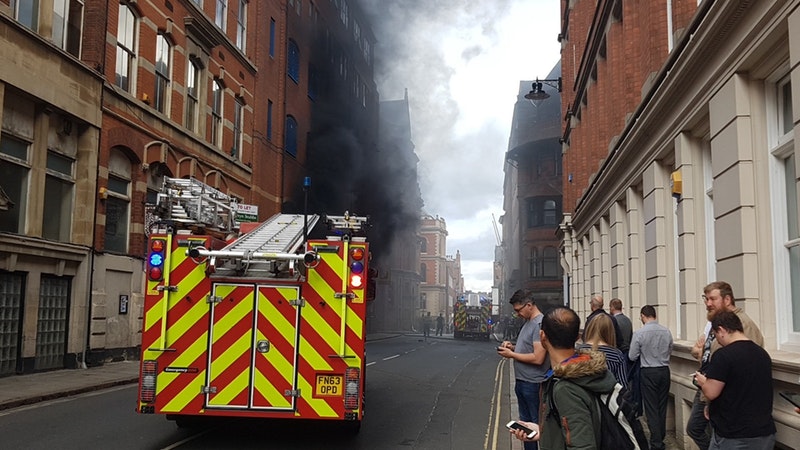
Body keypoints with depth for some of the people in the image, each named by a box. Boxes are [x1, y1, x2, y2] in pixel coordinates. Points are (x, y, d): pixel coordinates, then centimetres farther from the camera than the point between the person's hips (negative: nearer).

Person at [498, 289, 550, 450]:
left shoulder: (540, 324, -19)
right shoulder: (528, 322, 10)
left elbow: (537, 358, -25)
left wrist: (511, 354, -16)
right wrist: (512, 346, 4)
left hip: (533, 384, -10)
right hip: (521, 382, 10)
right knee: (525, 422, 19)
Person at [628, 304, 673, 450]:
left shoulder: (639, 333, -15)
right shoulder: (666, 331, -3)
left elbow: (632, 356, -10)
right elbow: (670, 351, 10)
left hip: (648, 372, -4)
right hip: (664, 371, 4)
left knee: (651, 409, 3)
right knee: (662, 407, 15)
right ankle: (661, 438, 26)